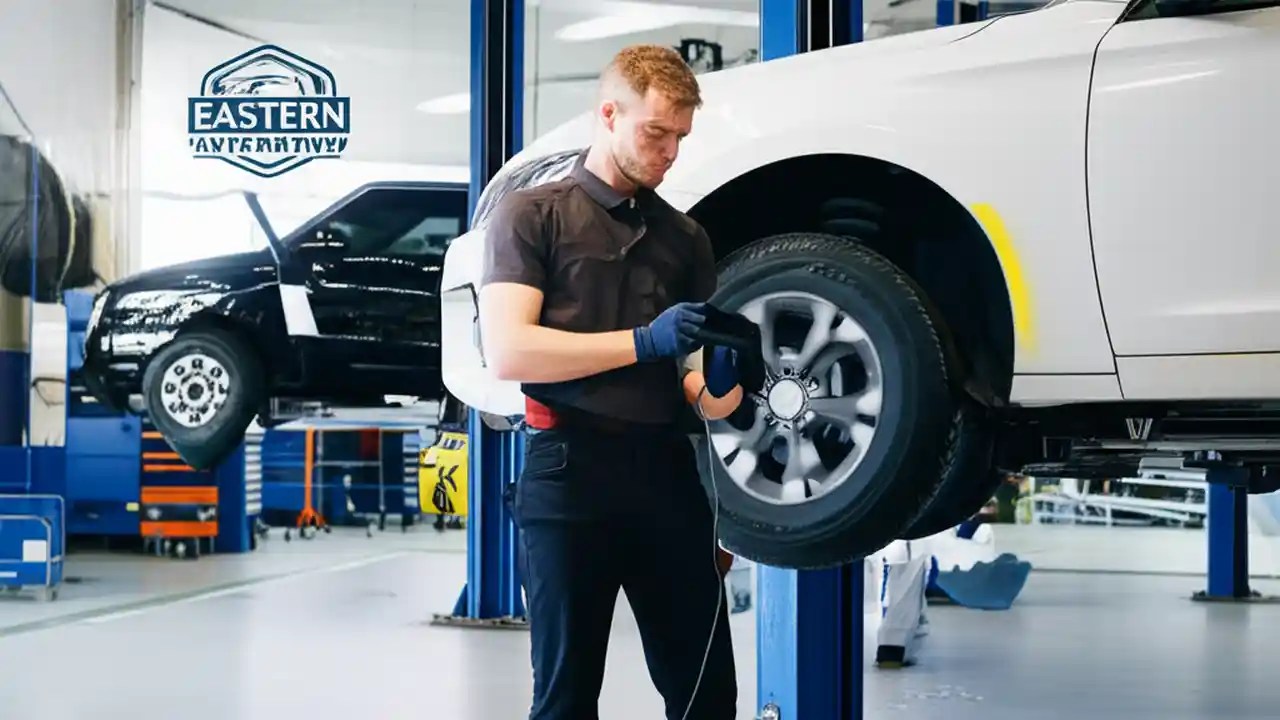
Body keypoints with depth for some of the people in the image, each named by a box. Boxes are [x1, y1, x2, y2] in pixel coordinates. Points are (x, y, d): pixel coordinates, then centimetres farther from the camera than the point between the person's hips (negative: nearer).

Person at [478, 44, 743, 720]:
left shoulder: (685, 236, 17)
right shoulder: (531, 214, 2)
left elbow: (699, 387, 16)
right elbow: (507, 351, -12)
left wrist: (715, 387, -9)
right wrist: (643, 343, -17)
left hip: (668, 471, 5)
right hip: (569, 469, -4)